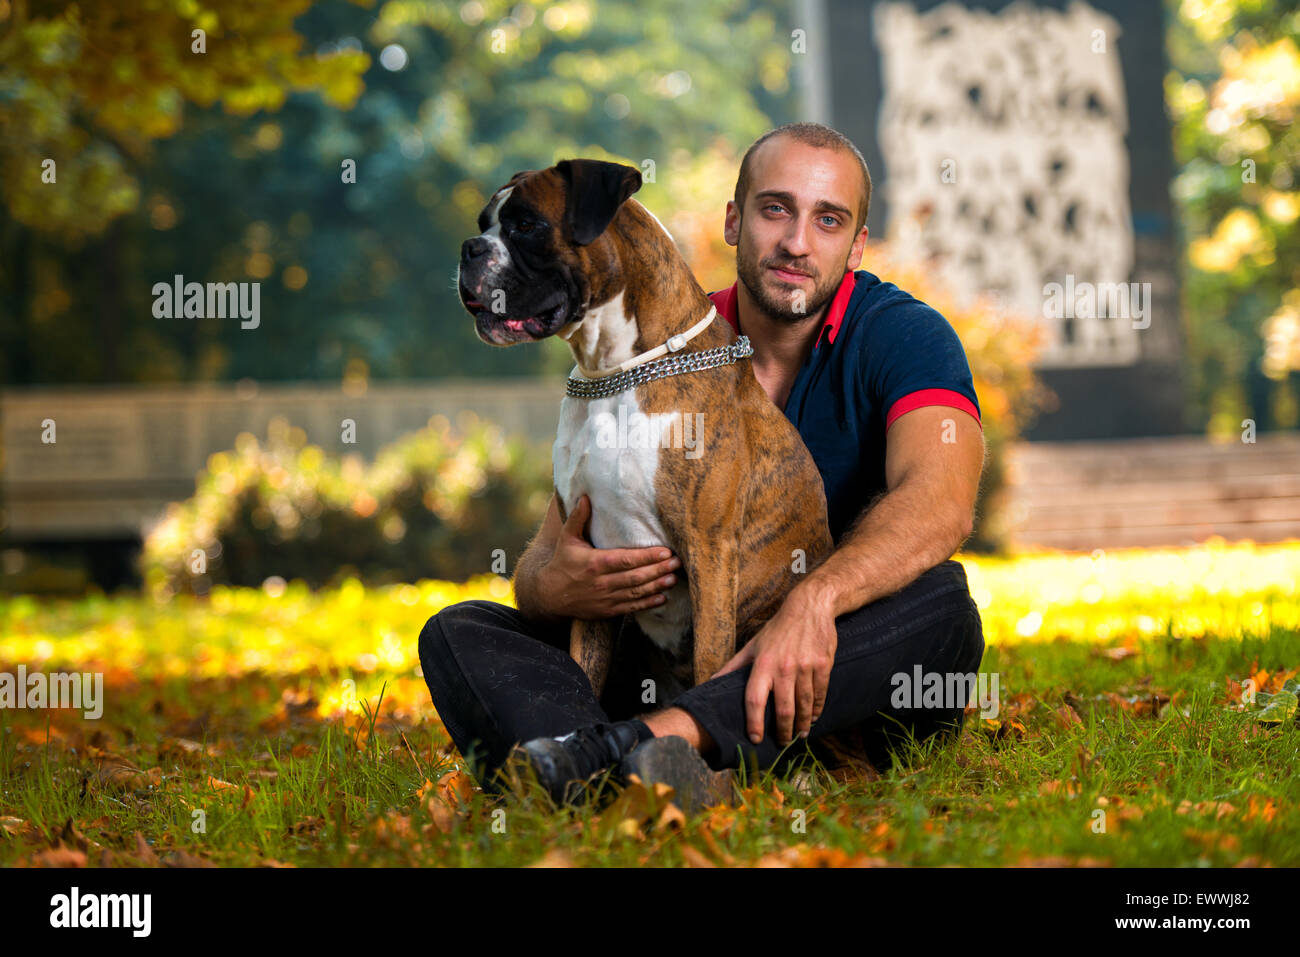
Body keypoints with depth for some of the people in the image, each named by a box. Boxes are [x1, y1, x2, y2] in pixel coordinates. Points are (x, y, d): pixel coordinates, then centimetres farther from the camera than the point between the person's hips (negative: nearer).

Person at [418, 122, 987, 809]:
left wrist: (814, 599, -45)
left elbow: (940, 500, -26)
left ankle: (655, 738, -50)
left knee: (940, 605, -34)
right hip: (680, 665, 3)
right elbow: (544, 558, 0)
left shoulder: (901, 335, -6)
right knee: (459, 633, -15)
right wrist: (553, 586, -27)